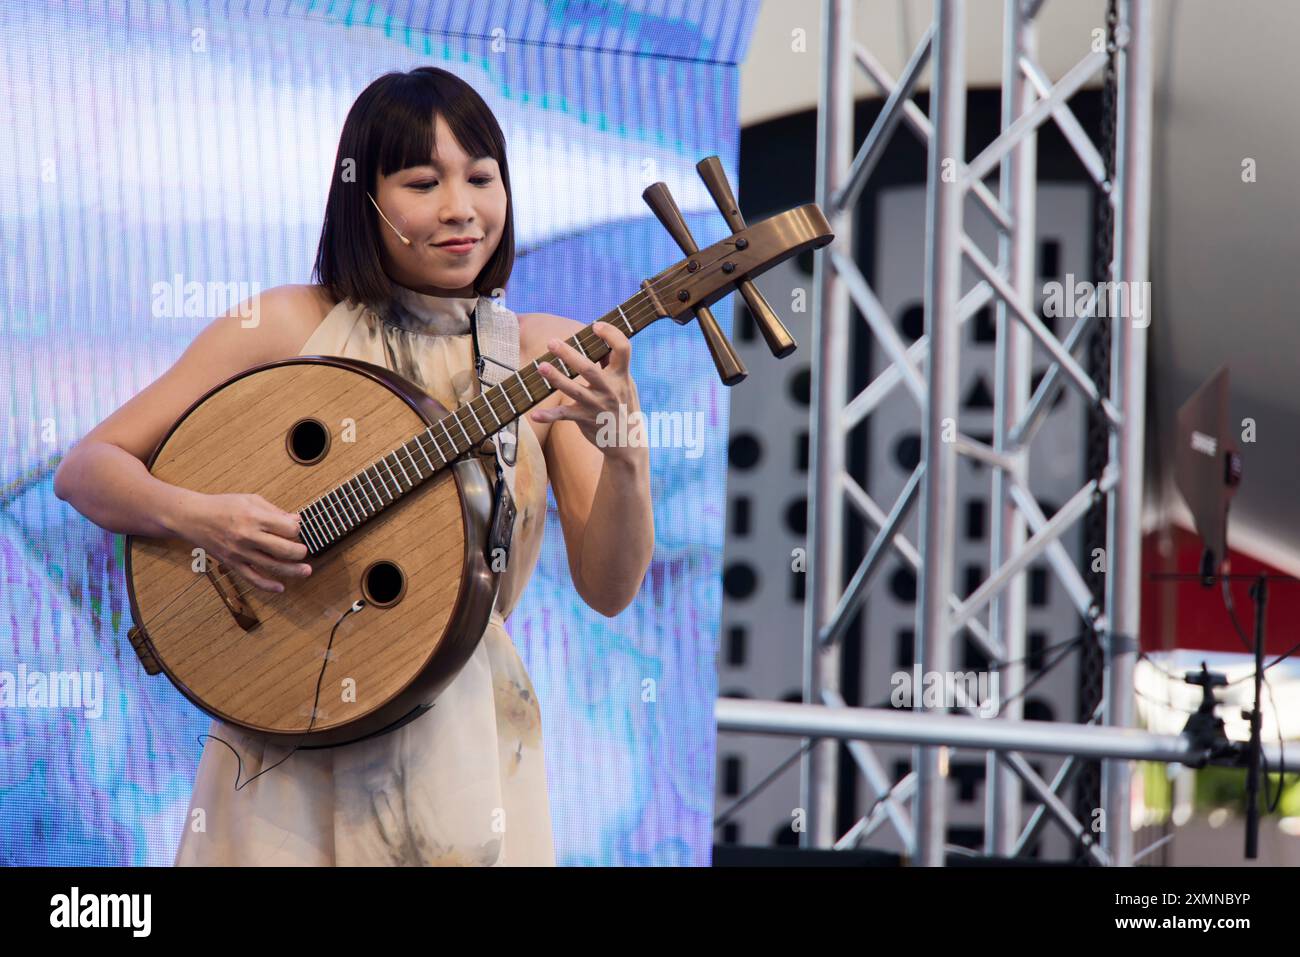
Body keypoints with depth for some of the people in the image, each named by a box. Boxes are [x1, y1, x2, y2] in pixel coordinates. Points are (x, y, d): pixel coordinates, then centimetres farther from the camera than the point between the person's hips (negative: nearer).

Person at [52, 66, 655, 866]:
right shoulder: (287, 326, -3)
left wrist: (620, 450, -22)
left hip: (464, 746, 1)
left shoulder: (548, 355, 0)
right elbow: (85, 470, -1)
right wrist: (197, 517, -20)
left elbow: (609, 589, -5)